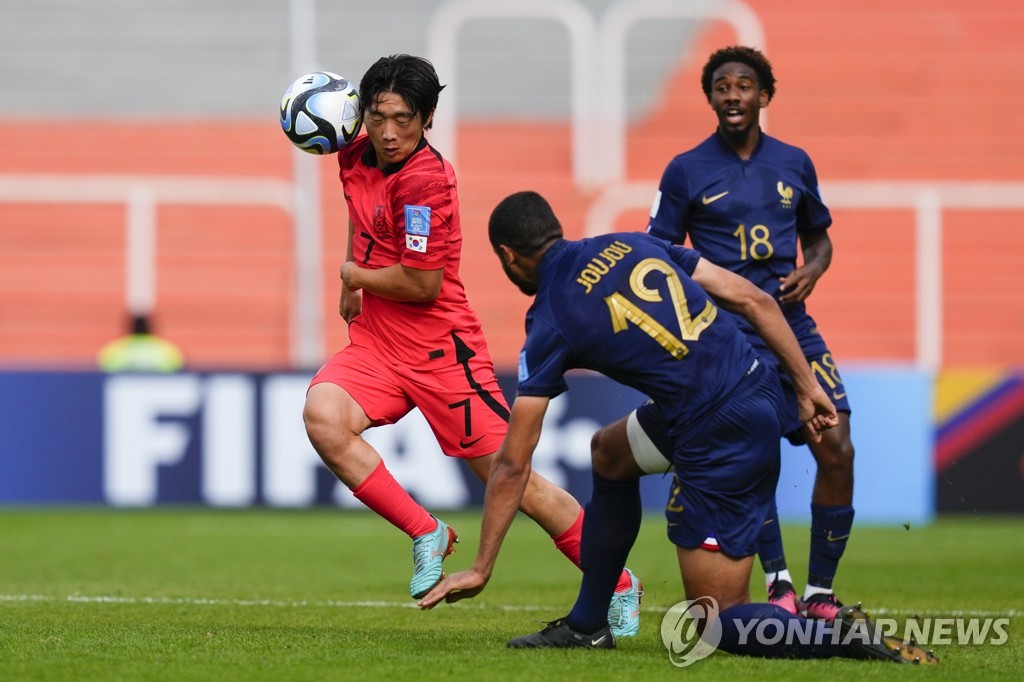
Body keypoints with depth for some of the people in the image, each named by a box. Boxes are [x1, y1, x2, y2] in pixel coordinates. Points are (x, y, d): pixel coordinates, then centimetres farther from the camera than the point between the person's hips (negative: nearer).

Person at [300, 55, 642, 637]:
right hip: (375, 341, 7)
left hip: (440, 349, -7)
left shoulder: (424, 180, -21)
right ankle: (426, 534, -7)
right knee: (322, 416, -23)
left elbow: (422, 285, -23)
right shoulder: (358, 157, 4)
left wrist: (355, 275, -6)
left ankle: (619, 585, 15)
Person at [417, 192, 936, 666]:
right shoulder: (632, 245, 13)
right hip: (762, 389, 8)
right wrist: (807, 388, 15)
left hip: (721, 440, -8)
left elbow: (513, 464, -1)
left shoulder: (550, 322, -3)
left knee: (720, 619, 3)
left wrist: (480, 569, 6)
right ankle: (586, 626, 31)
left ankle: (842, 637, -20)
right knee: (610, 454, 27)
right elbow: (753, 300, 9)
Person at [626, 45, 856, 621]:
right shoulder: (686, 172, 2)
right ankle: (778, 582, -5)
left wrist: (809, 274, 2)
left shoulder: (794, 163, 12)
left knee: (837, 449, -7)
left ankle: (820, 592, 5)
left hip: (791, 324, 3)